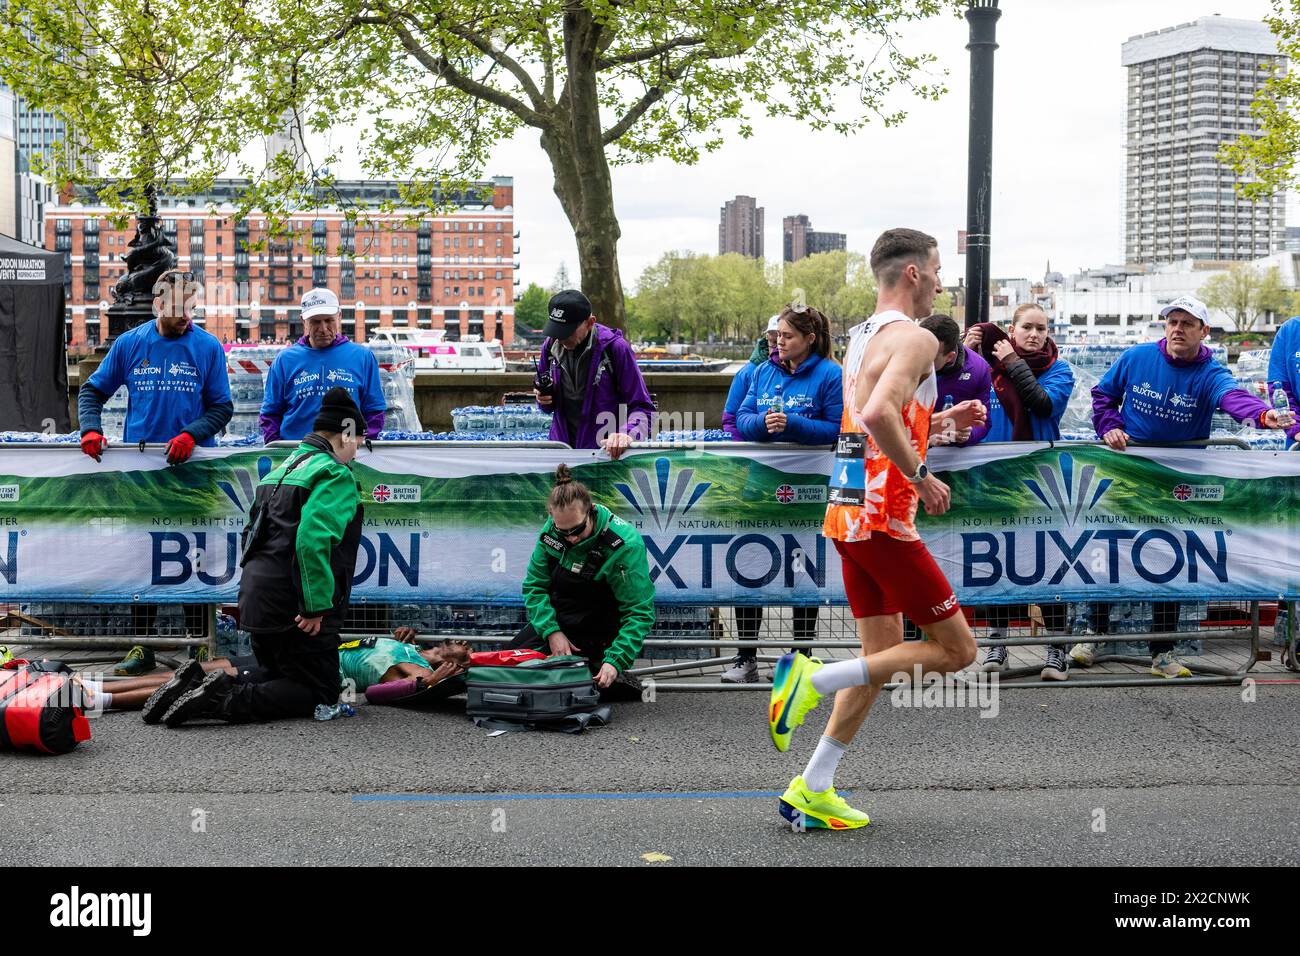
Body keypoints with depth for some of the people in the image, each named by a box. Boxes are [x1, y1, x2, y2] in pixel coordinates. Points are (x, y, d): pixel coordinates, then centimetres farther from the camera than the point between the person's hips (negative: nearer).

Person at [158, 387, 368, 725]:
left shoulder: (281, 469, 20)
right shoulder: (335, 475, -11)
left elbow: (252, 535, 22)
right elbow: (314, 539, -27)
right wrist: (316, 606, -26)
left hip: (257, 604, 9)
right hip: (296, 613, -9)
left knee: (280, 679, 22)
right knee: (320, 694, 0)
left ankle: (199, 686, 0)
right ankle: (227, 700, -18)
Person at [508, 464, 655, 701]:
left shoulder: (626, 545, -26)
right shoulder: (550, 530, -11)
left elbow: (639, 613, -24)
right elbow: (534, 585, -2)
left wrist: (615, 661, -35)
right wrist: (551, 631, -17)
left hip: (598, 636, -6)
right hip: (555, 621, 6)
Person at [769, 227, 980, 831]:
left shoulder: (864, 335, 17)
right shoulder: (914, 337, -12)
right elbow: (879, 414, -29)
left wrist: (944, 420, 25)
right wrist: (921, 475, -19)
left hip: (848, 511, 9)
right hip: (882, 516, -9)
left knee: (883, 655, 16)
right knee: (956, 650, 1)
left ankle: (812, 792, 17)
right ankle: (813, 679, -8)